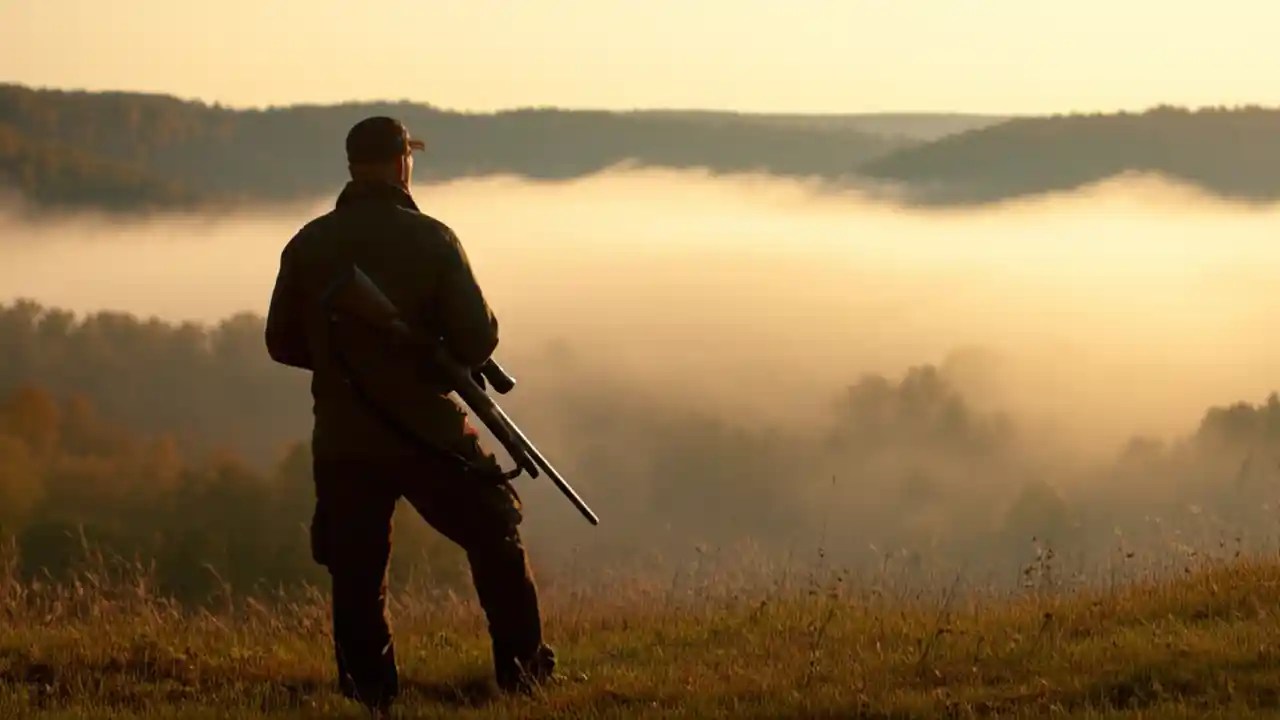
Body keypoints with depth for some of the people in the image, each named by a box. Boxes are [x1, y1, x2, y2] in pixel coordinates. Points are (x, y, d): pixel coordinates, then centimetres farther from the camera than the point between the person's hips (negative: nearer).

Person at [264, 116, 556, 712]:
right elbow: (477, 337, -11)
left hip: (342, 441, 2)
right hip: (426, 432, -2)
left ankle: (371, 694, 4)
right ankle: (524, 669, 17)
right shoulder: (430, 240, -8)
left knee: (356, 574, 7)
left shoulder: (308, 245, 1)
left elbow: (282, 342, 9)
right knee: (496, 540, 15)